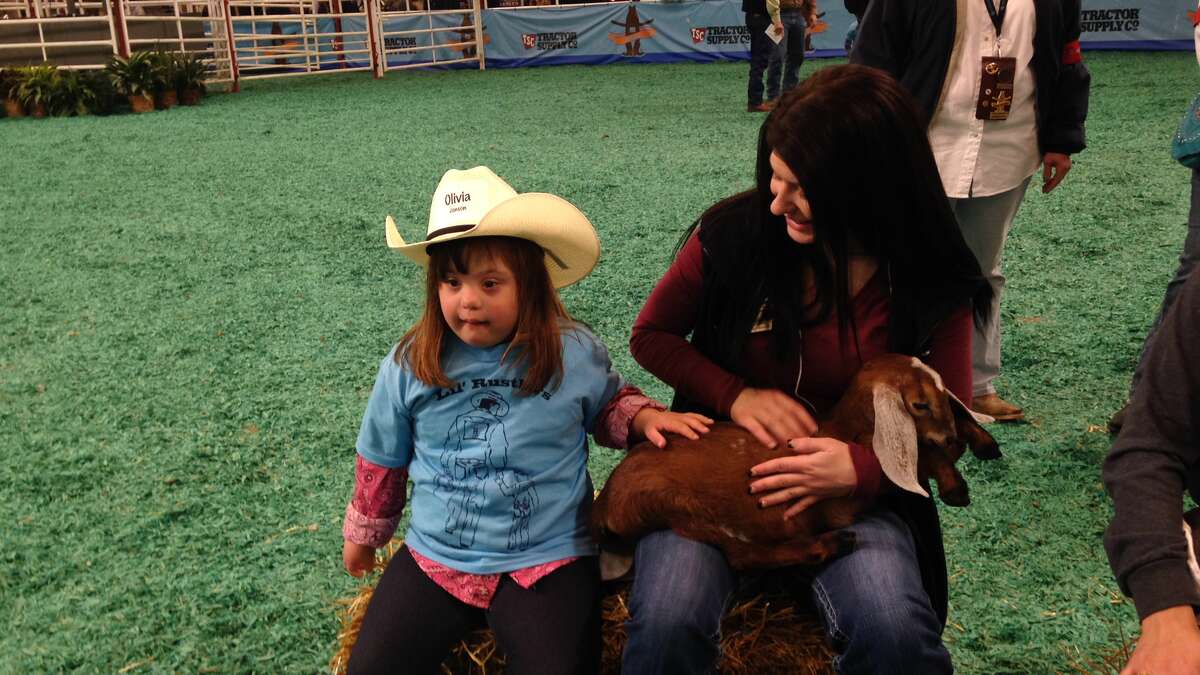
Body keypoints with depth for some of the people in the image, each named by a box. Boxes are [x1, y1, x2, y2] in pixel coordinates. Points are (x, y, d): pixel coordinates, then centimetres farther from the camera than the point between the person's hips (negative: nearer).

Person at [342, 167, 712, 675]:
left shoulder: (575, 353, -8)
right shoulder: (409, 365, -5)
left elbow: (608, 407, 15)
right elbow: (381, 460, 12)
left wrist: (644, 417, -7)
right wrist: (363, 534, 24)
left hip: (547, 559, -2)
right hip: (435, 557, 2)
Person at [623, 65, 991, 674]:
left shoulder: (932, 283, -8)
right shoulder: (731, 233, -11)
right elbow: (651, 335, 3)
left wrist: (859, 468, -22)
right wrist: (736, 395, -15)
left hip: (855, 488, 1)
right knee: (667, 624, -28)